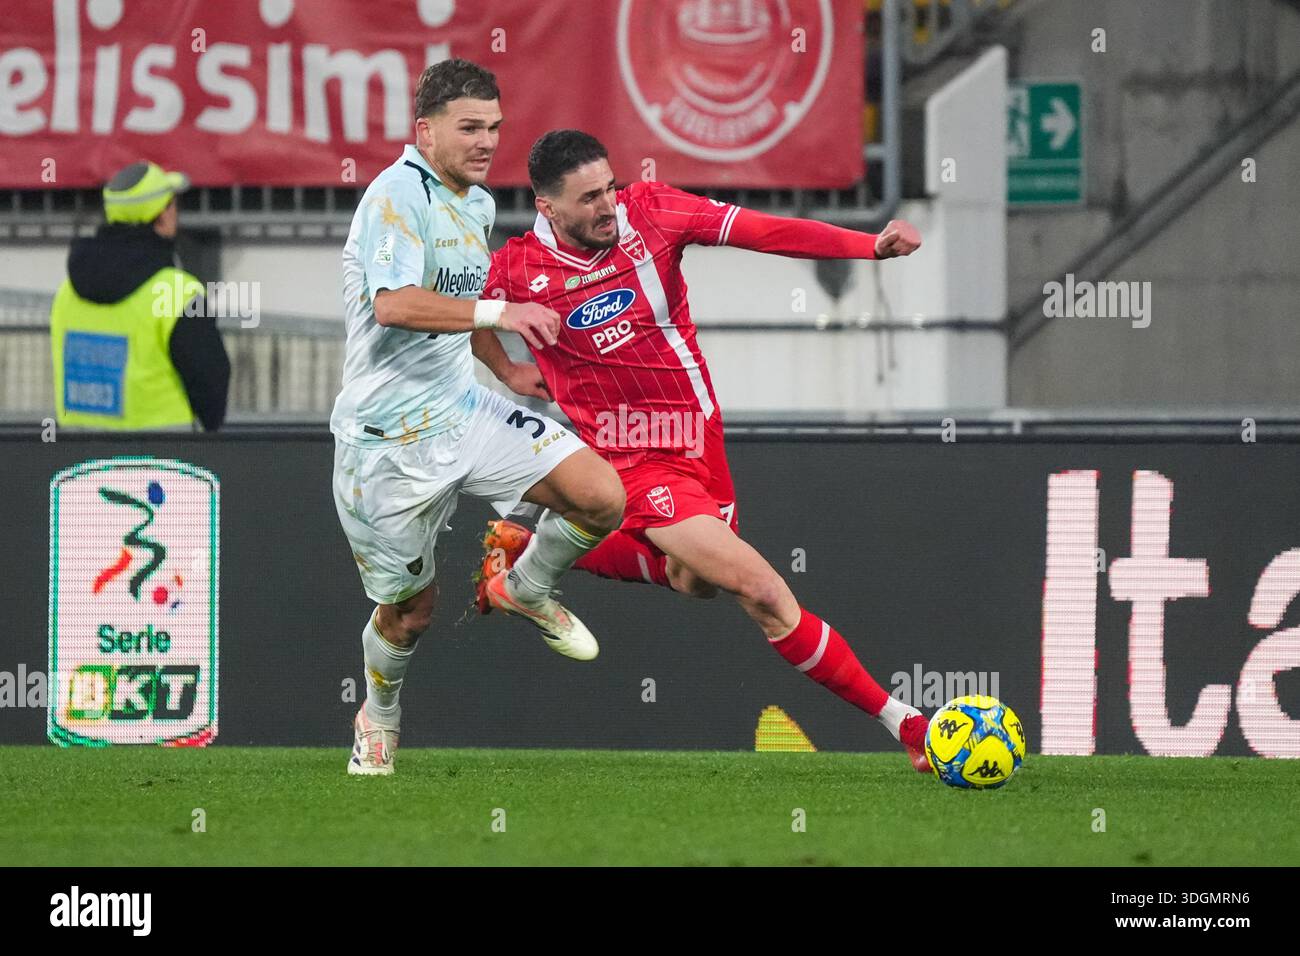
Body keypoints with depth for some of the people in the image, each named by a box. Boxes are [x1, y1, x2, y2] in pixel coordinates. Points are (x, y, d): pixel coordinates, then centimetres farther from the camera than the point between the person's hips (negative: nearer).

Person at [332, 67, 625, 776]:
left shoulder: (476, 204, 11)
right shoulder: (397, 194, -17)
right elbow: (393, 304, -32)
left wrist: (507, 363, 39)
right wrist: (496, 312, -37)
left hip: (462, 410, 7)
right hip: (388, 442, -7)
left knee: (602, 497, -13)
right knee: (410, 608, 5)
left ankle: (525, 589, 17)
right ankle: (378, 717, 37)